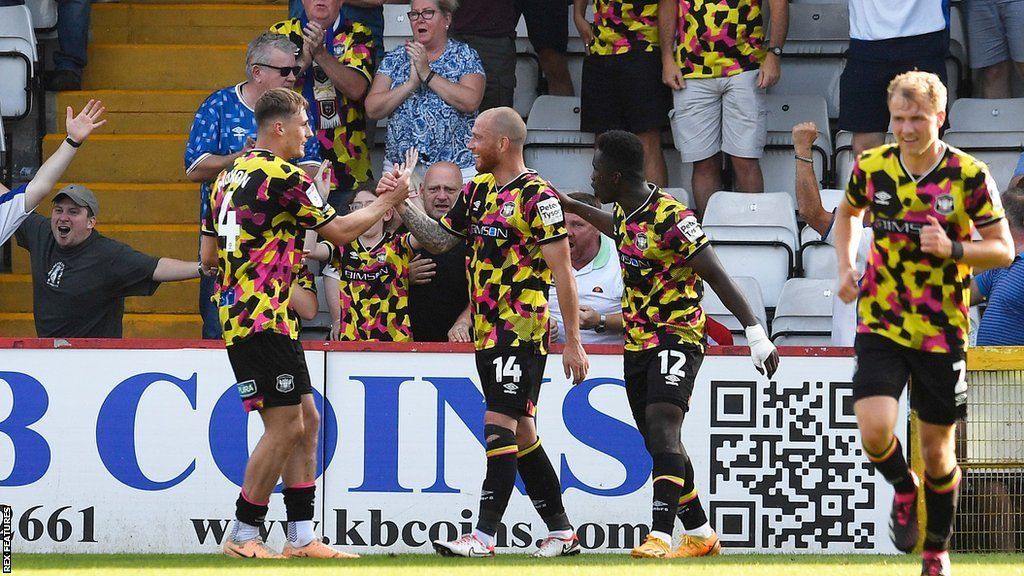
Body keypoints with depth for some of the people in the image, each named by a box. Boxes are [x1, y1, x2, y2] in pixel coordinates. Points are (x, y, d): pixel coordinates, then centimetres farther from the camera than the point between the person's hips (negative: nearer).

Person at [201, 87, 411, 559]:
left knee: (306, 420, 12)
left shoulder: (229, 177, 15)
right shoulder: (283, 177, -12)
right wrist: (389, 202, 8)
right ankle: (243, 536, -1)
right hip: (264, 320, -10)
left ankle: (301, 537, 12)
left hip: (237, 315, 10)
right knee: (284, 428, -6)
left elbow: (208, 257, 18)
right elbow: (340, 231, -6)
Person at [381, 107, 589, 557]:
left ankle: (483, 536, -15)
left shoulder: (537, 196, -12)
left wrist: (573, 341, -15)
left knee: (500, 426, -13)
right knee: (520, 431, 11)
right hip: (487, 331, 9)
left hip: (523, 330, -9)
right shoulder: (479, 190, 13)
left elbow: (562, 272, -13)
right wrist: (403, 206, 6)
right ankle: (561, 533, 18)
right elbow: (440, 240, 21)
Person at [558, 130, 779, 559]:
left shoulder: (670, 217, -19)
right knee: (660, 443, 11)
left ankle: (660, 536, -34)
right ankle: (701, 535, 24)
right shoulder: (626, 213, 7)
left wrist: (754, 332, -24)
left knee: (661, 424, -24)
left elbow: (716, 275, -20)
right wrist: (573, 207, 47)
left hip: (677, 338, -9)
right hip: (638, 343, 9)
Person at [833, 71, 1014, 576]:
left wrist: (953, 249, -22)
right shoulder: (871, 167, -2)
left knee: (938, 451, 7)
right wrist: (846, 266, 6)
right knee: (875, 430, -18)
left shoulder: (969, 176, -10)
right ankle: (904, 489, 17)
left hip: (942, 331, -1)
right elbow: (847, 212, 20)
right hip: (881, 324, 1)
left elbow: (1003, 249, -5)